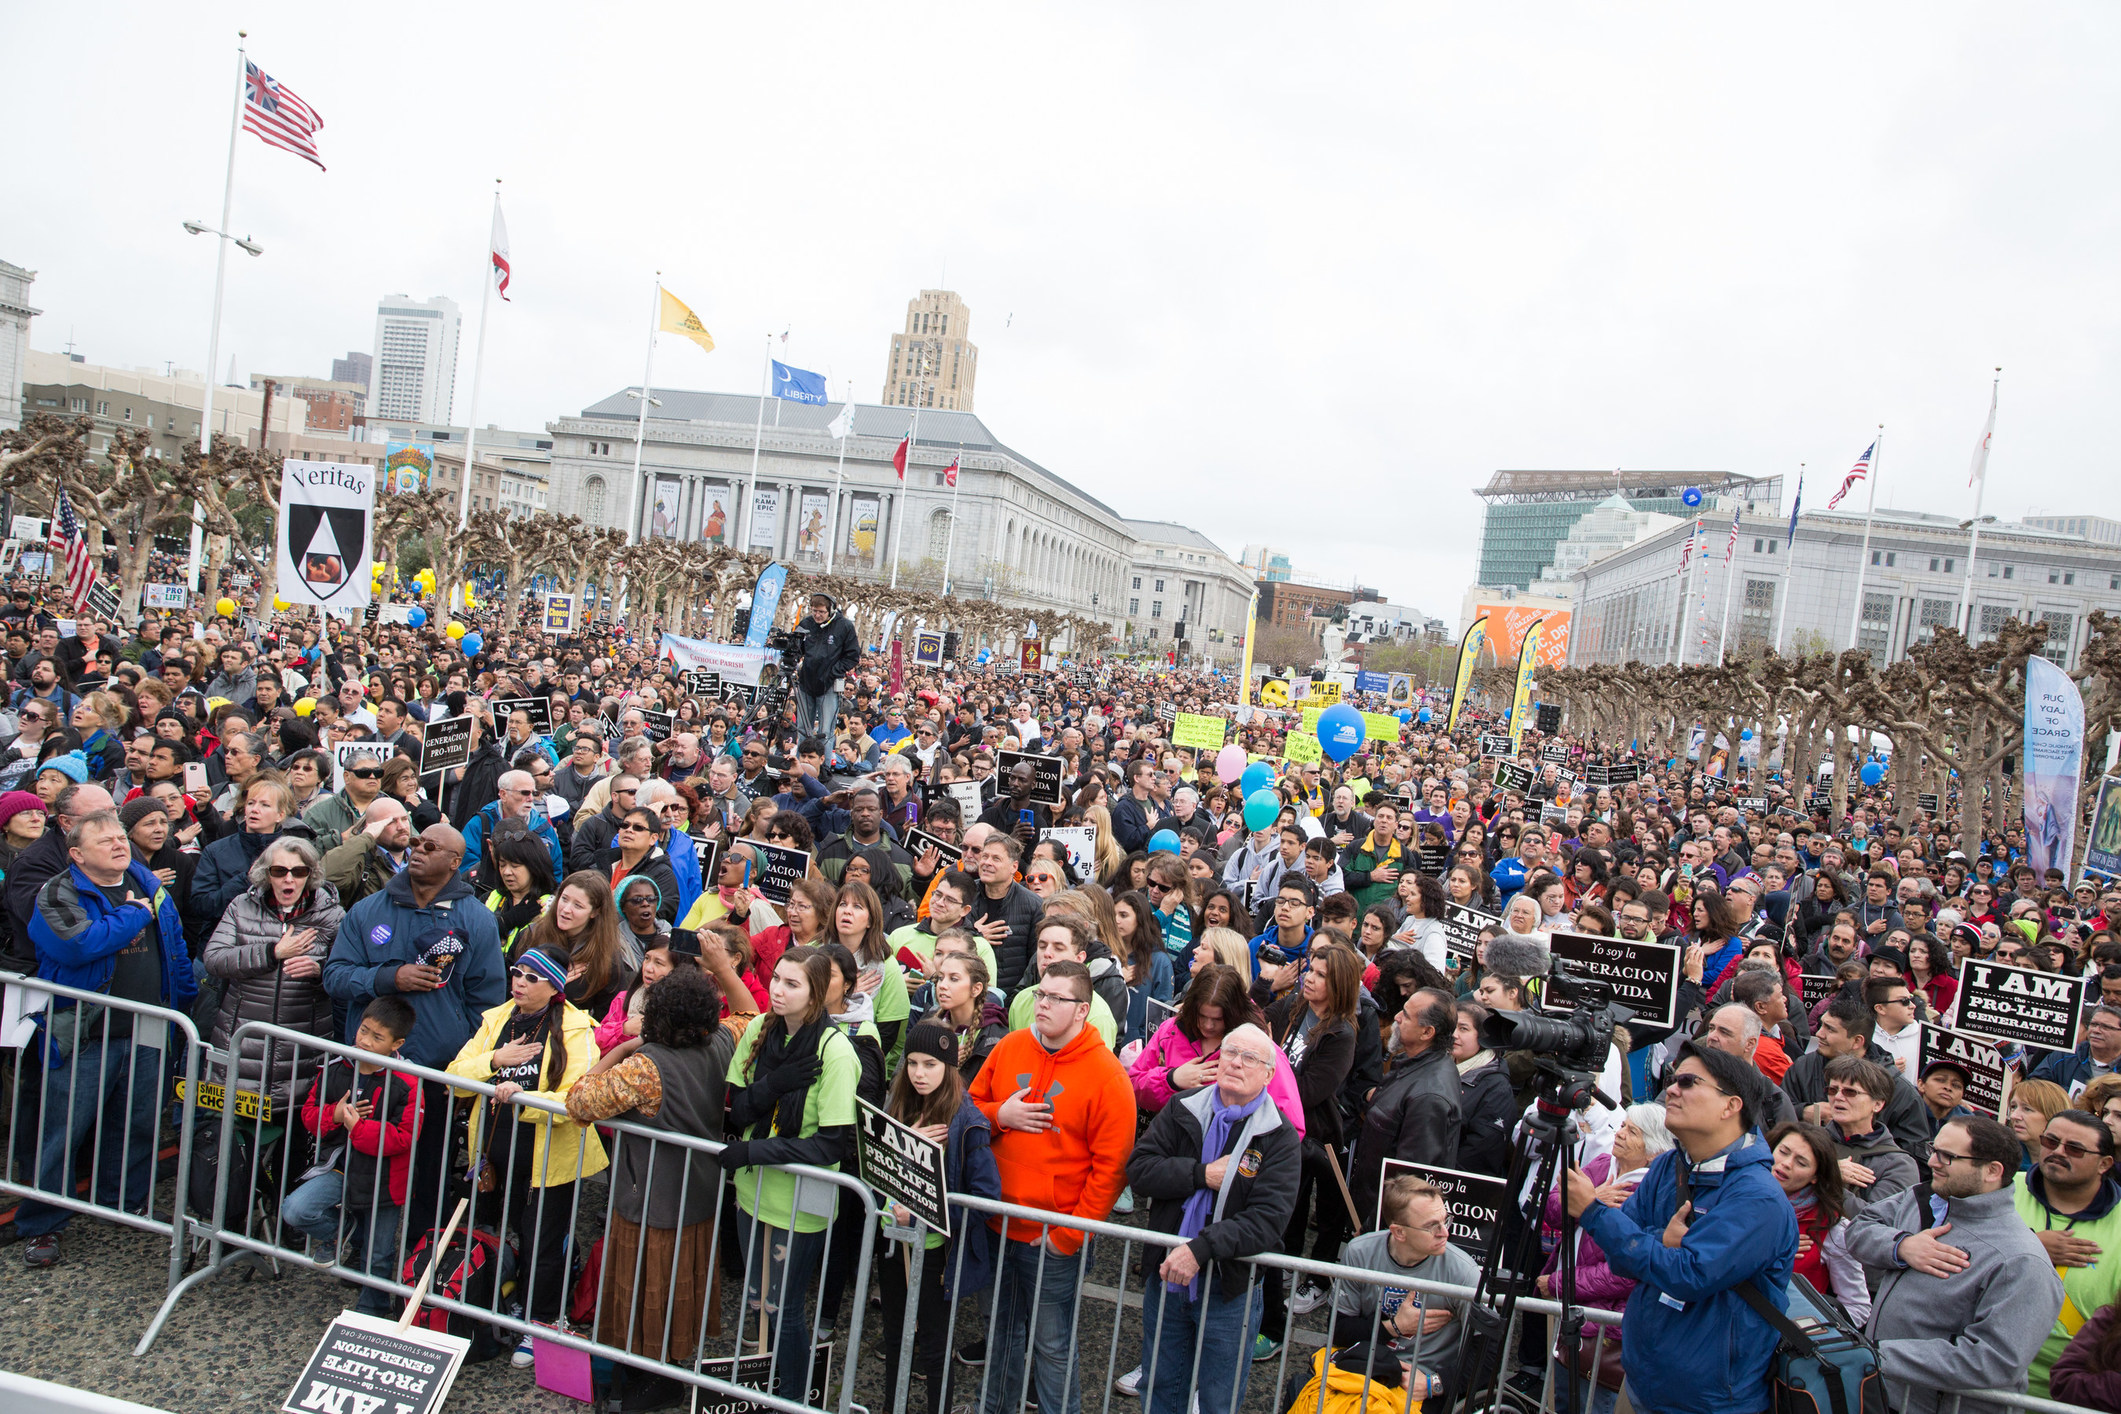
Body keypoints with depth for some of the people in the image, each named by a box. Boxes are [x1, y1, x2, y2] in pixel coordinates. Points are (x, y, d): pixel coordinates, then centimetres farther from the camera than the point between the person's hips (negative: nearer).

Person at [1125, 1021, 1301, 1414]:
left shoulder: (1280, 1138, -10)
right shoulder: (1181, 1113, -1)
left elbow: (1268, 1219, -20)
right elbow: (1138, 1170, -10)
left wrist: (1201, 1248, -29)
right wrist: (1201, 1175, -22)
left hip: (1230, 1290, -2)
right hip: (1166, 1278, 3)